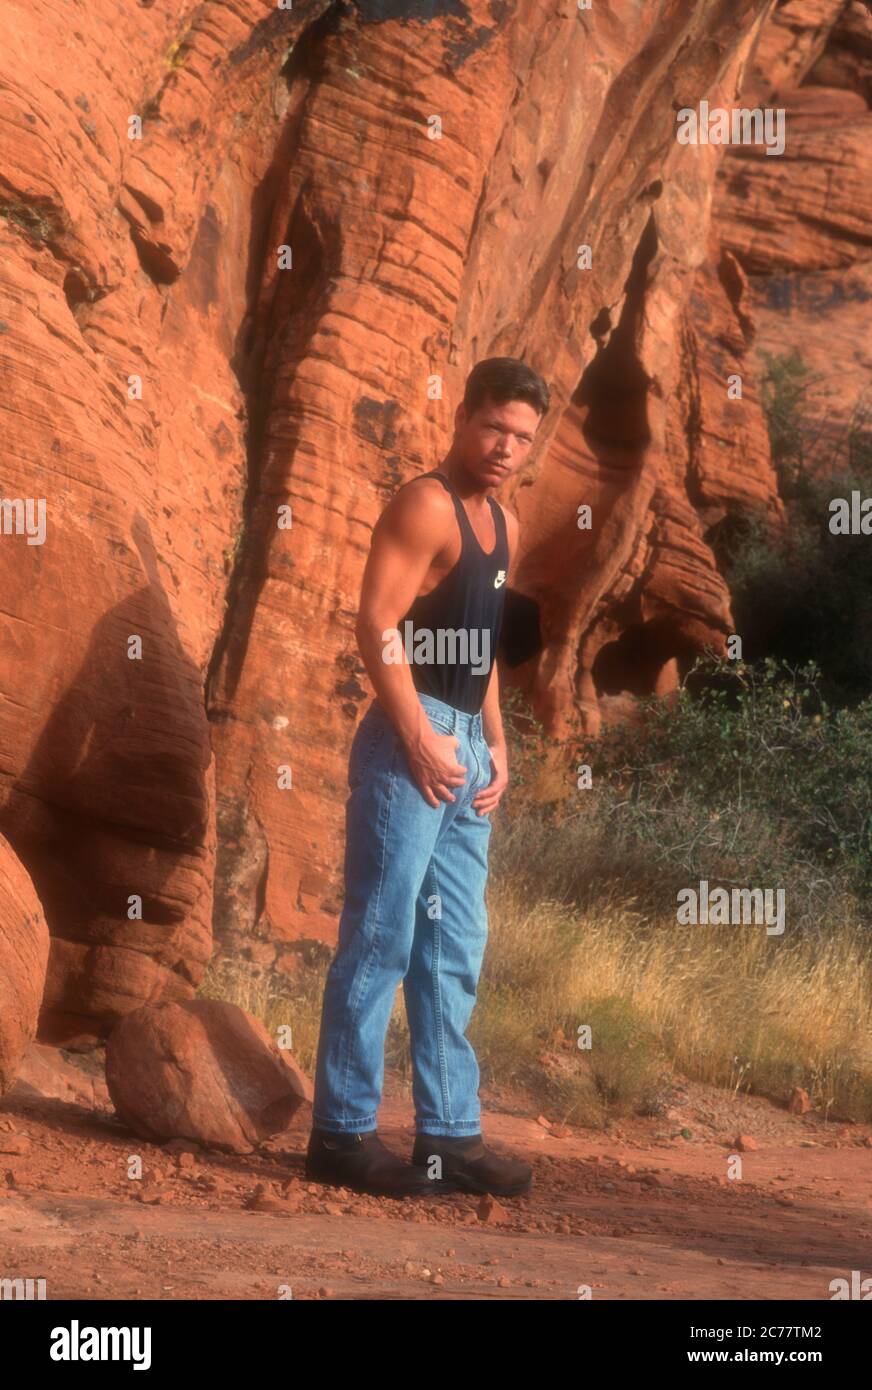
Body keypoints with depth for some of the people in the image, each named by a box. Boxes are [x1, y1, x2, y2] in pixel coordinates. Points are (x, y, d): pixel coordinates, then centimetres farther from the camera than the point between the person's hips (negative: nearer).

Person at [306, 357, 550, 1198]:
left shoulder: (501, 524, 16)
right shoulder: (425, 506, -10)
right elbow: (378, 626, -18)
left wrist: (494, 742, 14)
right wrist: (419, 739, -19)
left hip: (465, 752, 9)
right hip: (409, 745, -9)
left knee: (455, 953, 10)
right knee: (380, 940, -6)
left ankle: (450, 1133, 15)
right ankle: (341, 1133, -1)